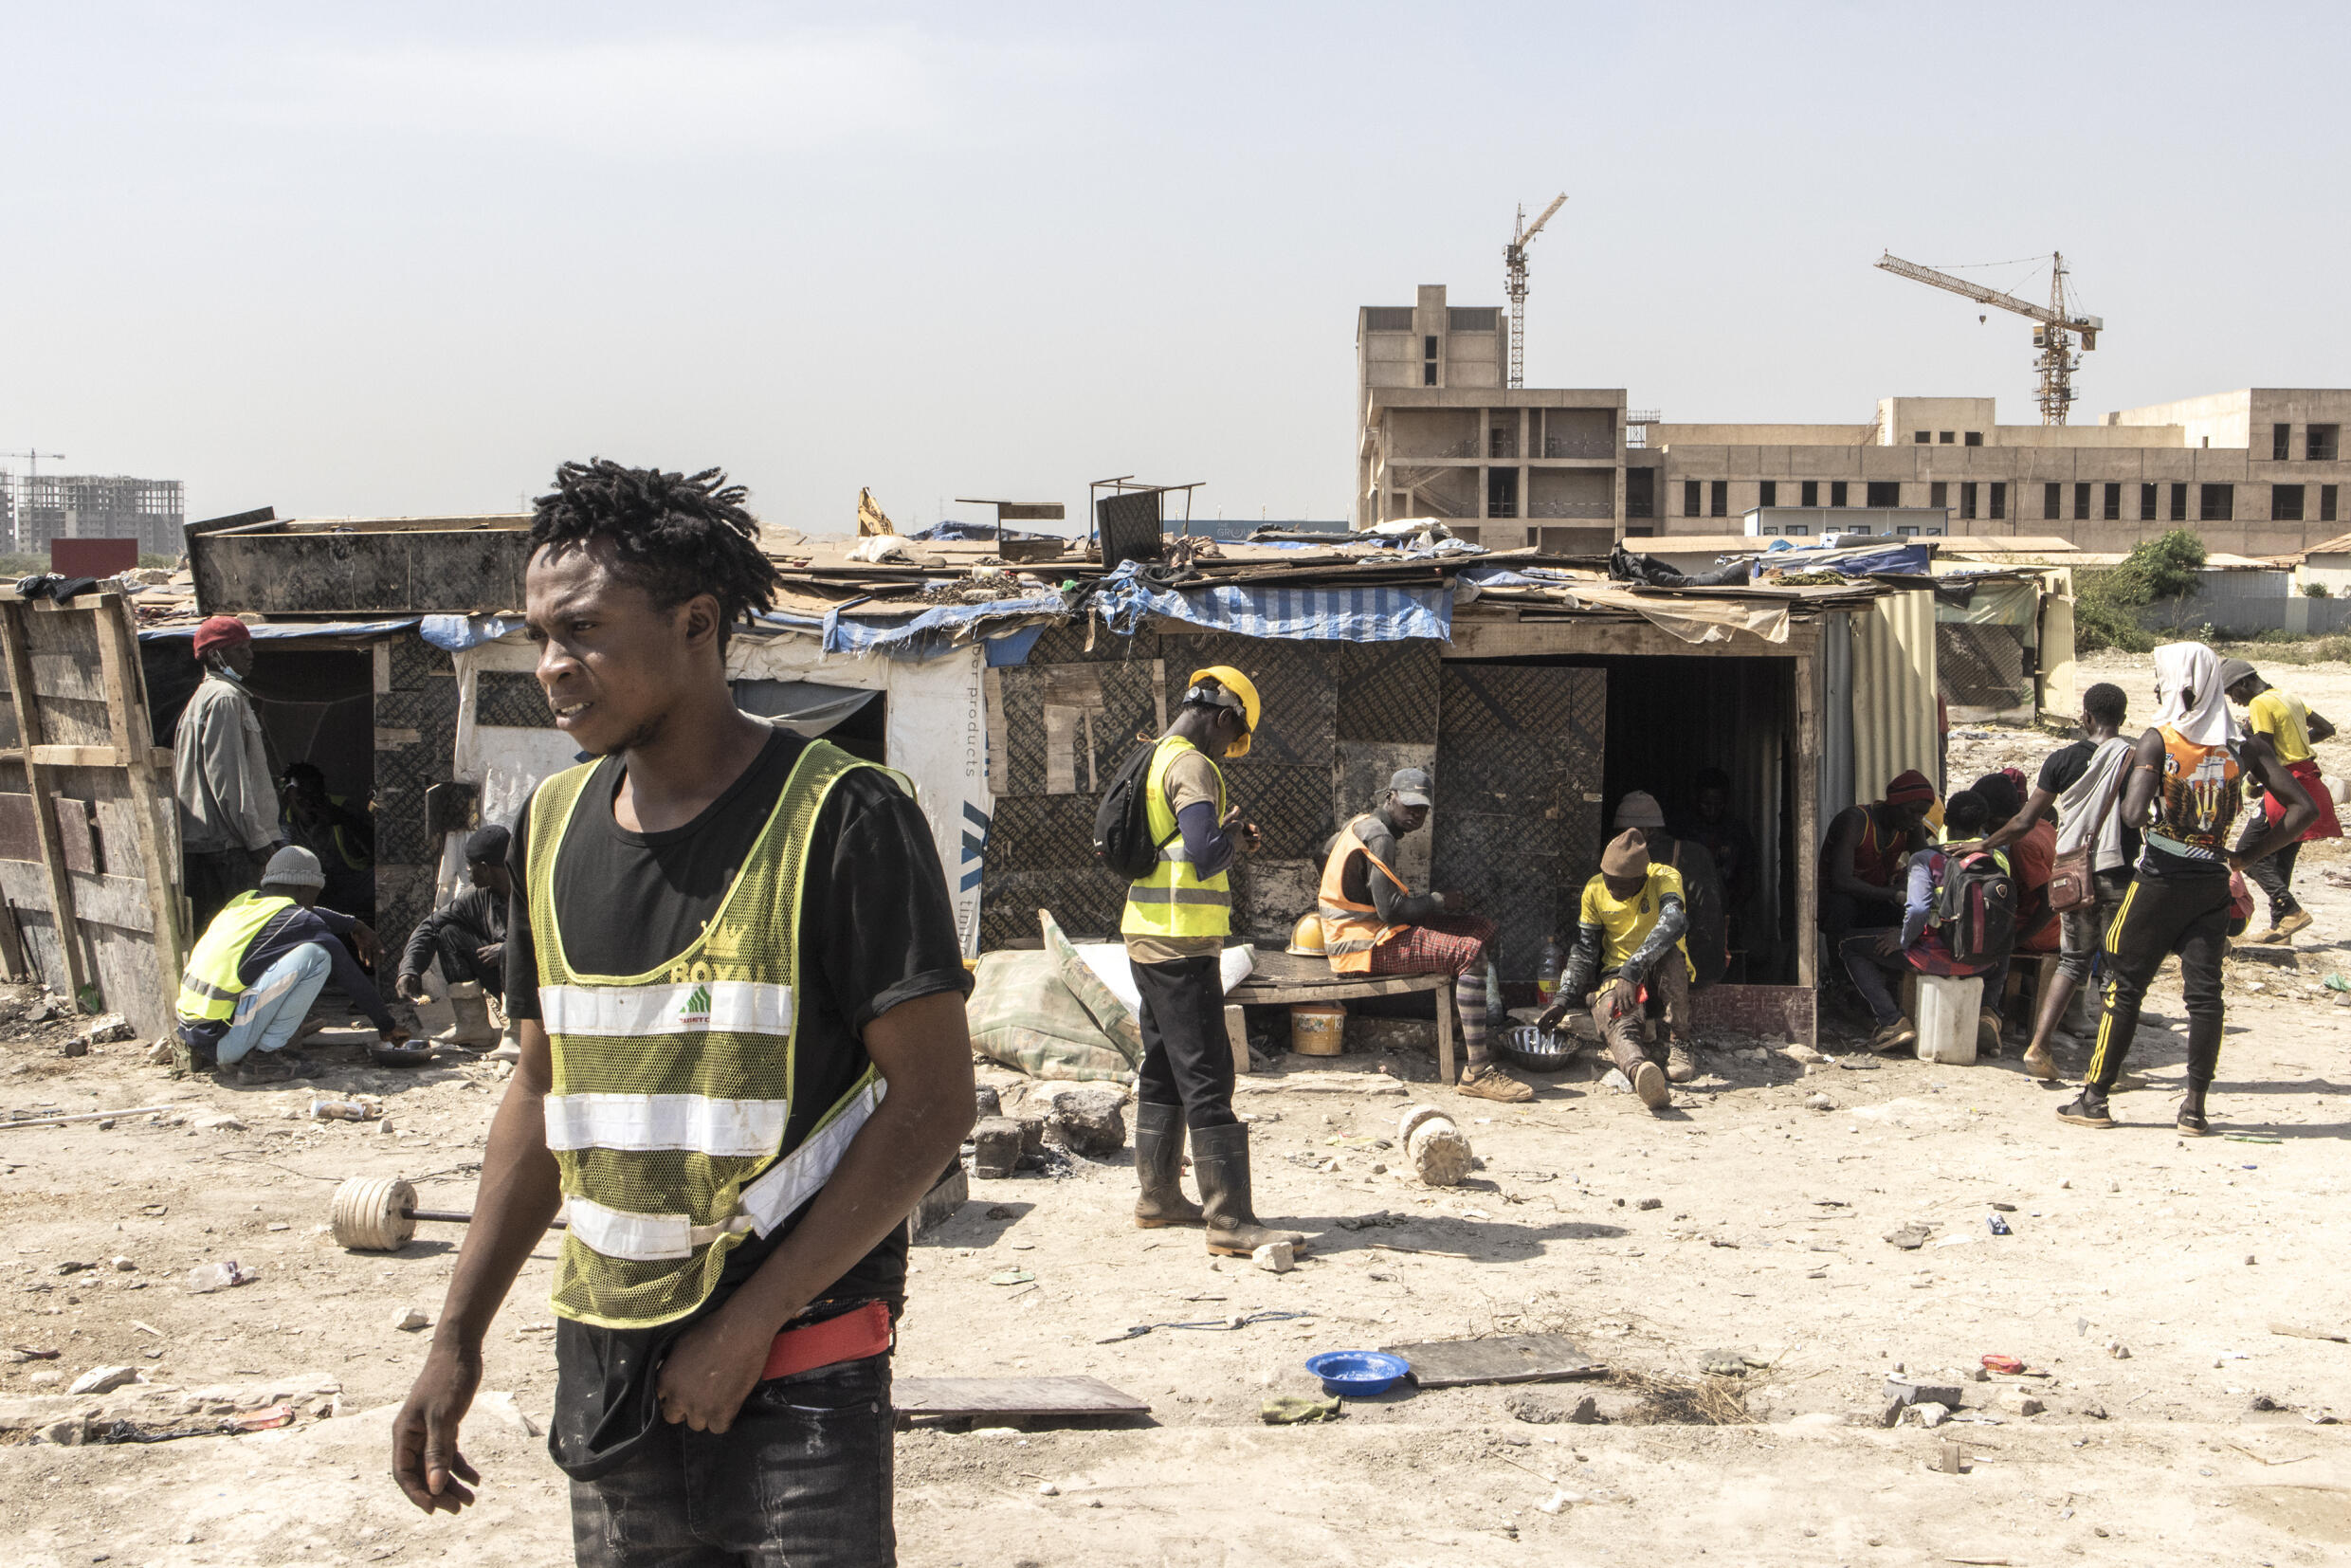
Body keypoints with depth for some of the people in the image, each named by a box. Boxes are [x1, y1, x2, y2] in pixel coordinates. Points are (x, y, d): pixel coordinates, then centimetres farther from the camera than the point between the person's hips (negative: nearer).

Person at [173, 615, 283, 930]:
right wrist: (256, 838, -16)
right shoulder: (224, 697, -9)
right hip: (227, 844, -10)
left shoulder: (203, 697, 23)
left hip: (199, 841, 10)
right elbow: (227, 776, -16)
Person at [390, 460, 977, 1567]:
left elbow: (933, 1103, -13)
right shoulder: (553, 824, 8)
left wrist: (751, 1322, -14)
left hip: (796, 1376, -5)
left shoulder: (839, 819, -12)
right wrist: (457, 1337, 11)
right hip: (603, 1365, 6)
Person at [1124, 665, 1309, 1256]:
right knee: (1207, 1078, -10)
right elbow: (1205, 857, -25)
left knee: (1163, 1069, 17)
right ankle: (1230, 1219, -11)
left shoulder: (1152, 759, 14)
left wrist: (1228, 838, 12)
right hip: (1182, 942, -10)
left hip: (1148, 935, 10)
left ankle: (1158, 1196, 25)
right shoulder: (1192, 766, -15)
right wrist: (1232, 836, -6)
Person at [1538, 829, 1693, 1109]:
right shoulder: (1595, 890, 0)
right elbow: (1584, 950, 6)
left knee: (1668, 950, -37)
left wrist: (1632, 970, -47)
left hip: (1665, 979, -1)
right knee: (1615, 1021, -35)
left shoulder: (1664, 878, -14)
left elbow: (1675, 922, -36)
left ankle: (1678, 1046, -28)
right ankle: (1641, 1071, -70)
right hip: (1616, 974, 1)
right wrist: (1564, 1000, -9)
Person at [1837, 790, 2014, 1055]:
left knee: (1852, 948, 10)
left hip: (1935, 957, -4)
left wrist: (1902, 940, -5)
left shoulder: (1926, 859, -13)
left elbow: (1918, 910, -24)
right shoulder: (1998, 856, -1)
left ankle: (1892, 1021, -3)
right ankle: (1988, 1011, 17)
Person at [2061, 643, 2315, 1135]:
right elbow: (2304, 810, -3)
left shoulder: (2157, 741, -11)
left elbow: (2134, 814, -23)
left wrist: (2132, 772, -2)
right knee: (2205, 993, 5)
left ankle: (2095, 1098, 11)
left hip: (2160, 880, -3)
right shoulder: (2246, 745, 0)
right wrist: (2245, 856, 2)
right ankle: (2195, 1108, 6)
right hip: (2213, 884, 3)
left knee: (2124, 987, 7)